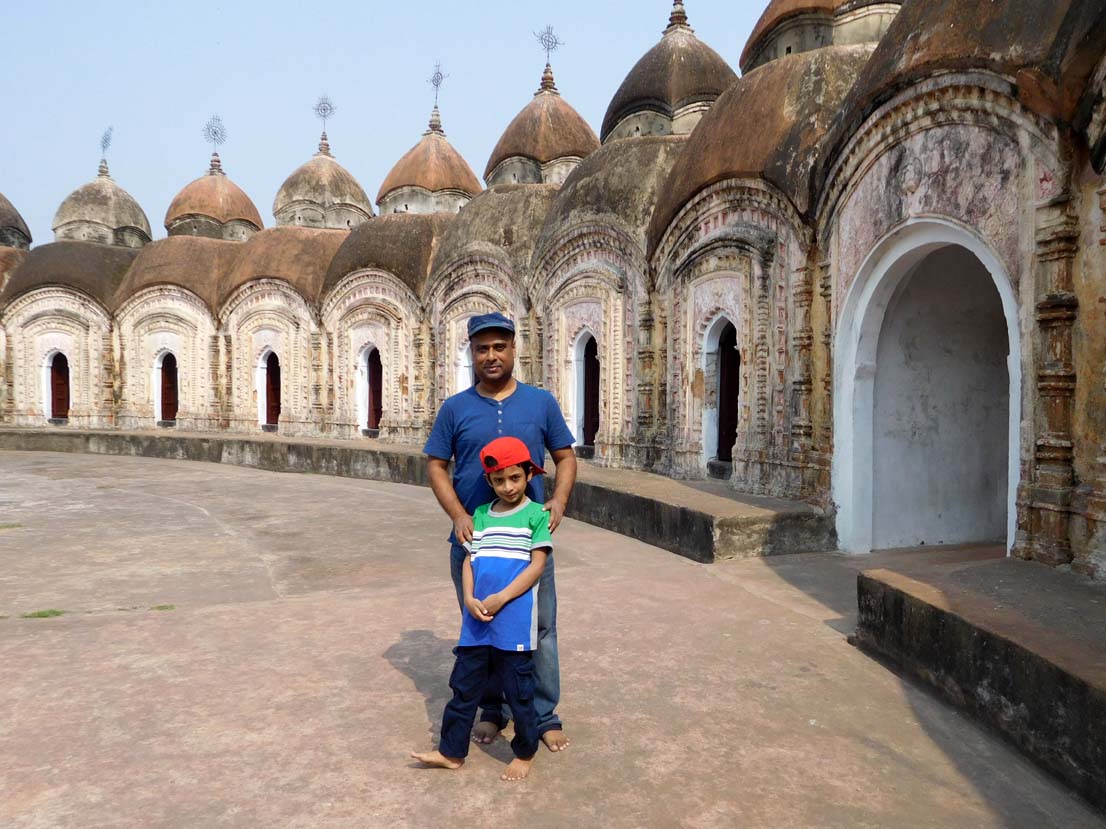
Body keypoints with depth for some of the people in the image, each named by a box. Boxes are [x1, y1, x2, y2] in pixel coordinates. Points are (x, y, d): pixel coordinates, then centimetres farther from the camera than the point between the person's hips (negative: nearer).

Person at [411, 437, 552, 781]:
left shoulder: (537, 515, -4)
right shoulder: (481, 515, 10)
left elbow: (537, 565, -10)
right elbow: (469, 560, 8)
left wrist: (500, 599, -17)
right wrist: (469, 599, -9)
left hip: (515, 621, -5)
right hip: (477, 619, 5)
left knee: (518, 690, 8)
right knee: (465, 685, 13)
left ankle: (525, 753, 27)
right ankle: (452, 752, 27)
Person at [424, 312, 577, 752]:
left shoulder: (541, 402, 3)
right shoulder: (455, 409, 2)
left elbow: (565, 457, 8)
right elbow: (436, 466, 2)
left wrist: (559, 500, -10)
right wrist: (458, 516, -12)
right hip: (473, 539, 1)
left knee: (540, 627, 5)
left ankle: (545, 716, 20)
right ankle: (491, 711, 30)